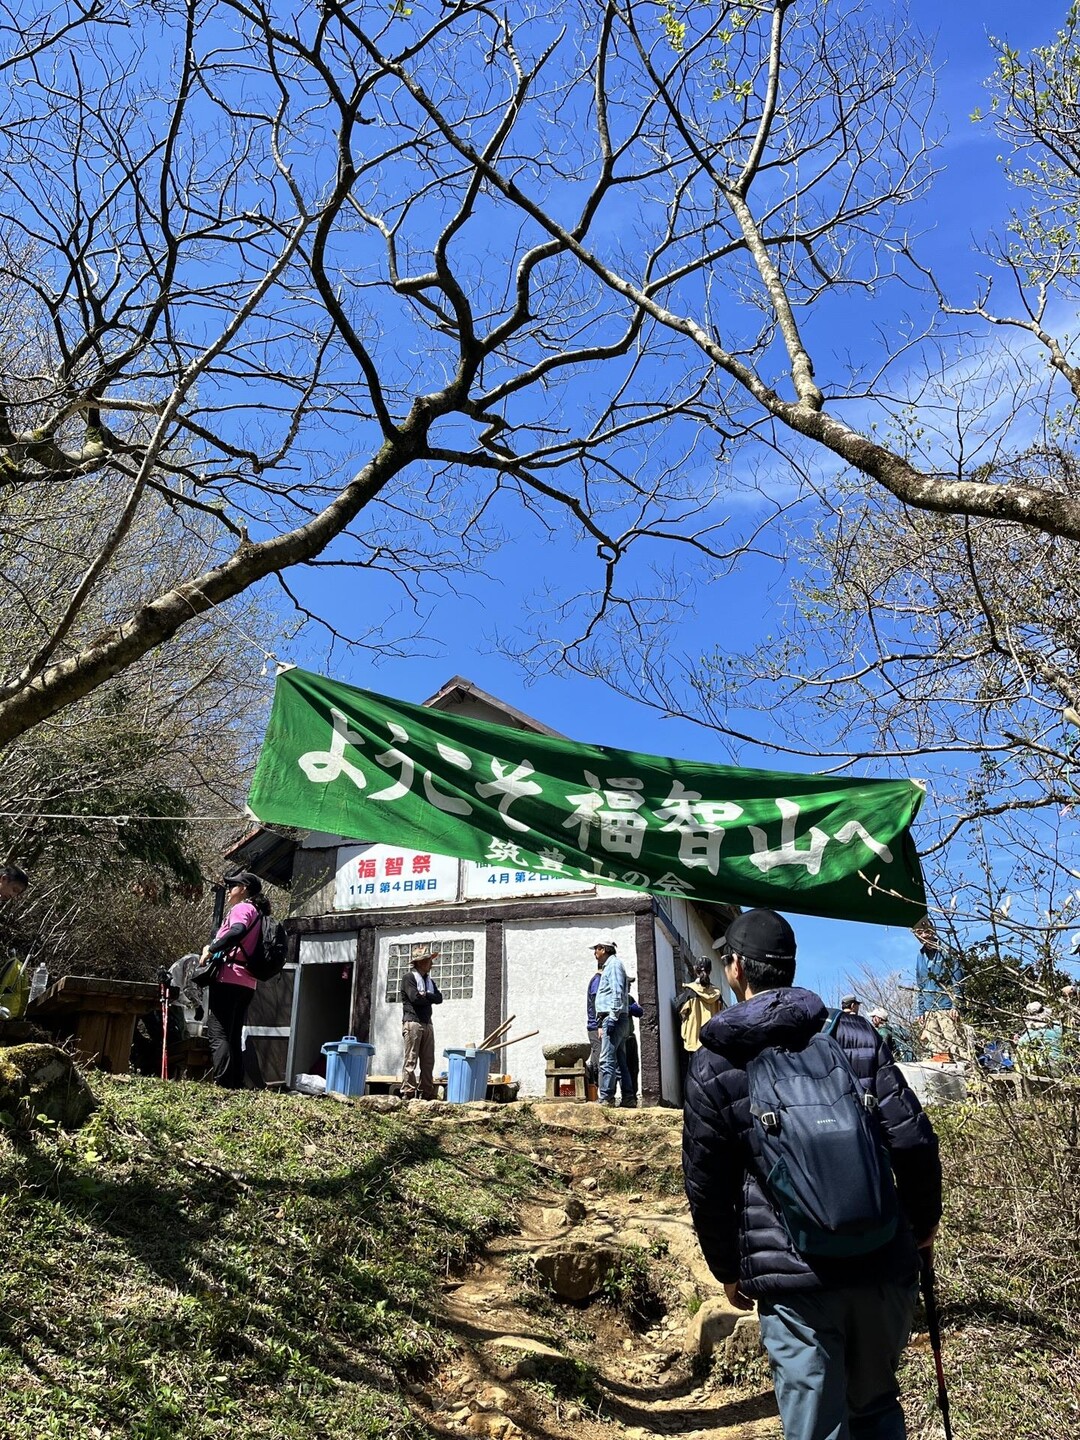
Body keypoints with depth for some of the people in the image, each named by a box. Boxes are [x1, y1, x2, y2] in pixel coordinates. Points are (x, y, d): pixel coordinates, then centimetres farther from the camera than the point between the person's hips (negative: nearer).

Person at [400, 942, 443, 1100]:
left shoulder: (429, 980, 21)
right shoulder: (409, 977, -1)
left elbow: (439, 998, 9)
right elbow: (415, 998, -14)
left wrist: (425, 995, -7)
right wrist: (430, 998, 2)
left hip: (427, 1024, 7)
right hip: (412, 1022, -7)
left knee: (428, 1062, 5)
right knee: (411, 1060, -7)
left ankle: (427, 1094, 8)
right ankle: (408, 1094, -6)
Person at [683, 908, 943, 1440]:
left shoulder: (711, 1067, -4)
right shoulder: (855, 1035, 0)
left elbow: (706, 1187, 0)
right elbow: (914, 1141, -3)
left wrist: (728, 1271, 14)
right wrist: (924, 1218, 14)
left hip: (790, 1281, -3)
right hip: (881, 1268, 3)